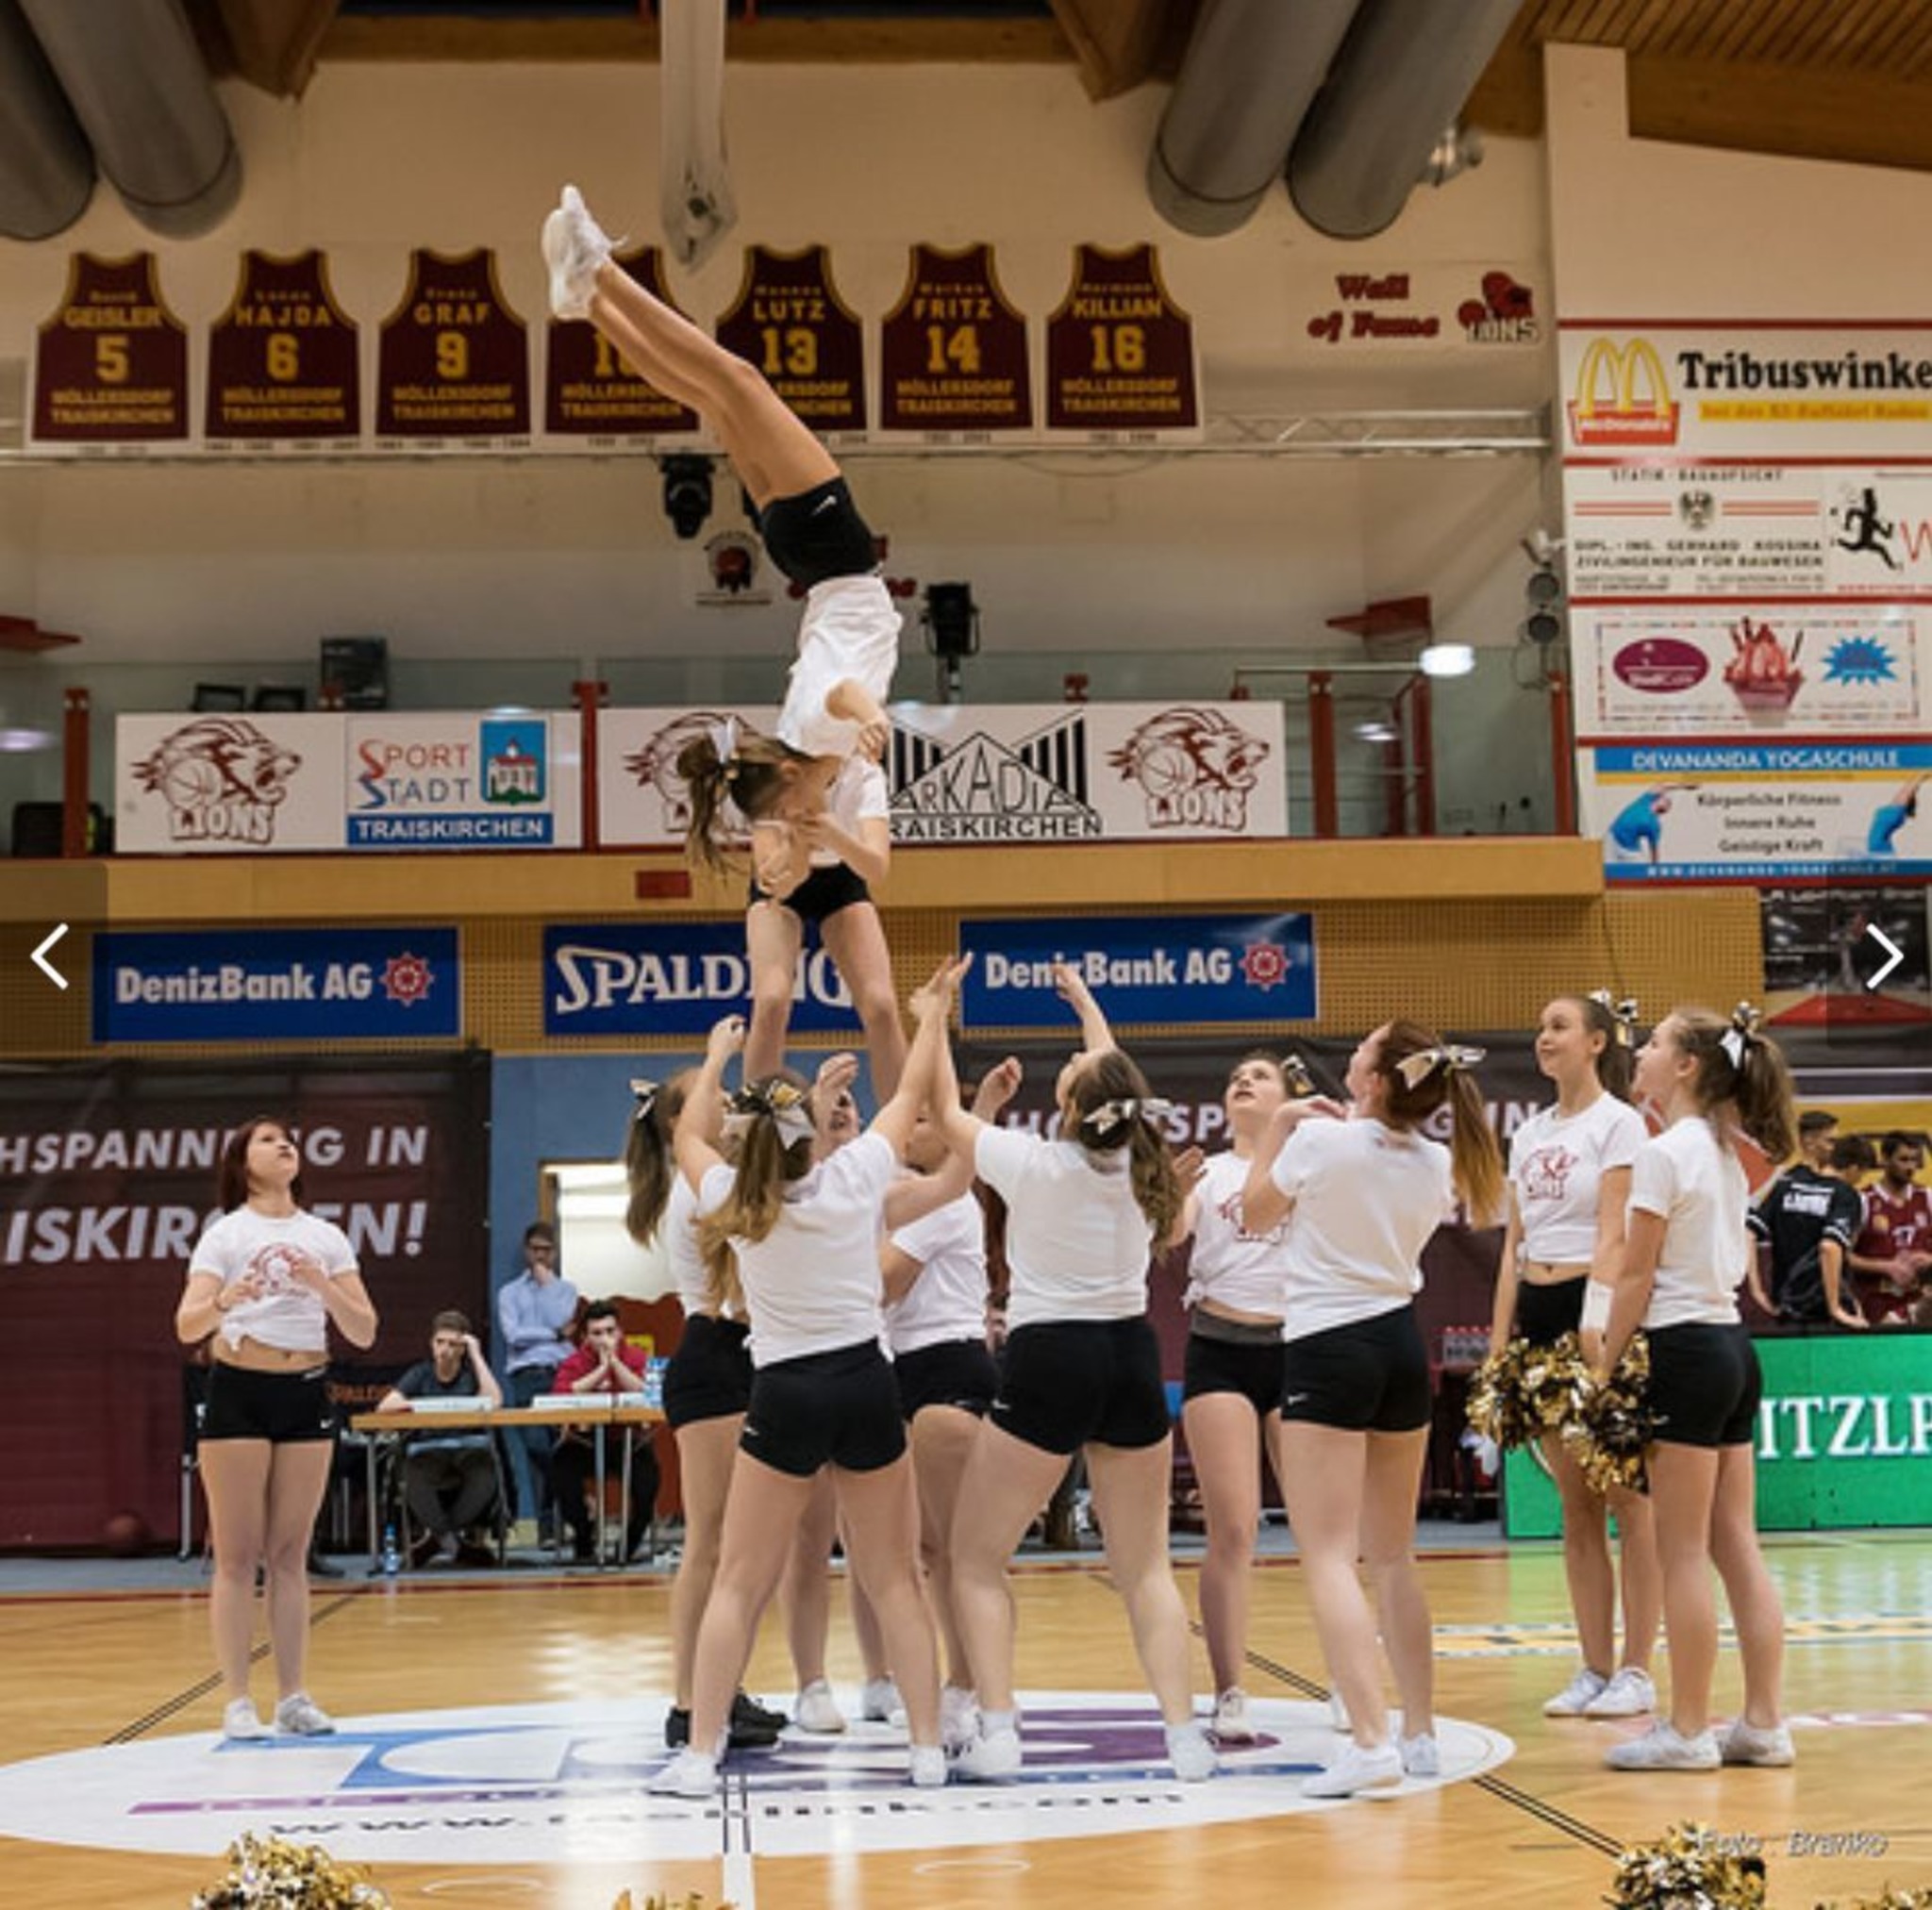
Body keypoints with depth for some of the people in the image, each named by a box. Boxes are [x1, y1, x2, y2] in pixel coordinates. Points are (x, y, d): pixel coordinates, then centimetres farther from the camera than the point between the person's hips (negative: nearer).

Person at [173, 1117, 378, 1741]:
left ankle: (293, 1695, 11)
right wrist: (224, 1302, -32)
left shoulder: (326, 1237, 9)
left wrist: (322, 1287, -14)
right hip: (238, 1392, -3)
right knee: (238, 1555, -3)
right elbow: (186, 1326, -11)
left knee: (290, 1553, 7)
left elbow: (363, 1332, 3)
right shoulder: (225, 1234, 0)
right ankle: (237, 1702, 0)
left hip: (306, 1394, 3)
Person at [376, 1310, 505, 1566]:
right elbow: (384, 1407, -3)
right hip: (428, 1448, 1)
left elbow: (494, 1401, -13)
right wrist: (416, 1404, -22)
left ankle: (439, 1533, -25)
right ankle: (447, 1537, -30)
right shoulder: (420, 1374, 11)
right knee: (415, 1480, -34)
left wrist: (476, 1355, -5)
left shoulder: (471, 1371, 9)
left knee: (484, 1478, -35)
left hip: (470, 1446, -1)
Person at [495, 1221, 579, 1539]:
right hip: (526, 1377, -1)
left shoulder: (565, 1289, 21)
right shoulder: (510, 1292, 19)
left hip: (561, 1373, 1)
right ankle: (530, 1520, -13)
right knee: (534, 1447, -14)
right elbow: (514, 1335, 3)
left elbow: (560, 1321, 0)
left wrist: (546, 1282, 8)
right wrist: (556, 1334, 1)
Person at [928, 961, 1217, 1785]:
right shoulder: (1140, 1161, 2)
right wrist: (1085, 1002, 39)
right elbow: (1119, 1084, 24)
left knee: (975, 1560, 7)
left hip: (1047, 1363, -4)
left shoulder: (1031, 1162, -10)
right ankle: (1184, 1735, 2)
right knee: (1145, 1568, 11)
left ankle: (996, 1732, -3)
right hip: (1130, 1357, 4)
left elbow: (946, 1113, 7)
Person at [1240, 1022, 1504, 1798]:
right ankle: (1420, 1735, 22)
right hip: (1401, 1342, 6)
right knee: (1394, 1556, 17)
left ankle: (1370, 1742, -18)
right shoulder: (1435, 1165, 3)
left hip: (1329, 1349, -6)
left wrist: (1279, 1123, 11)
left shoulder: (1319, 1140, -13)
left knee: (1329, 1557, -7)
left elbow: (1255, 1214, 3)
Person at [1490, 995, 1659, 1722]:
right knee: (1575, 1503, 9)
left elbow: (1613, 1235, -13)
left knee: (1625, 1496, -2)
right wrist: (1499, 1340, 9)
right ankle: (1596, 1668, 14)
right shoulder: (1529, 1134, 15)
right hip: (1538, 1310, 7)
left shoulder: (1619, 1123, -5)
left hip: (1597, 1307, -7)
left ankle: (1636, 1672, 3)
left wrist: (1595, 1328, -21)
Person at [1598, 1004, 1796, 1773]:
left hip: (1687, 1353, -9)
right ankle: (1763, 1724, 13)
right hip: (1733, 1348, 9)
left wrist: (1603, 1370, -7)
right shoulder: (1725, 1154, 13)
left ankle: (1688, 1730, 4)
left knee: (1684, 1552, -2)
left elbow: (1636, 1278, -12)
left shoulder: (1663, 1153, -12)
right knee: (1736, 1547, 10)